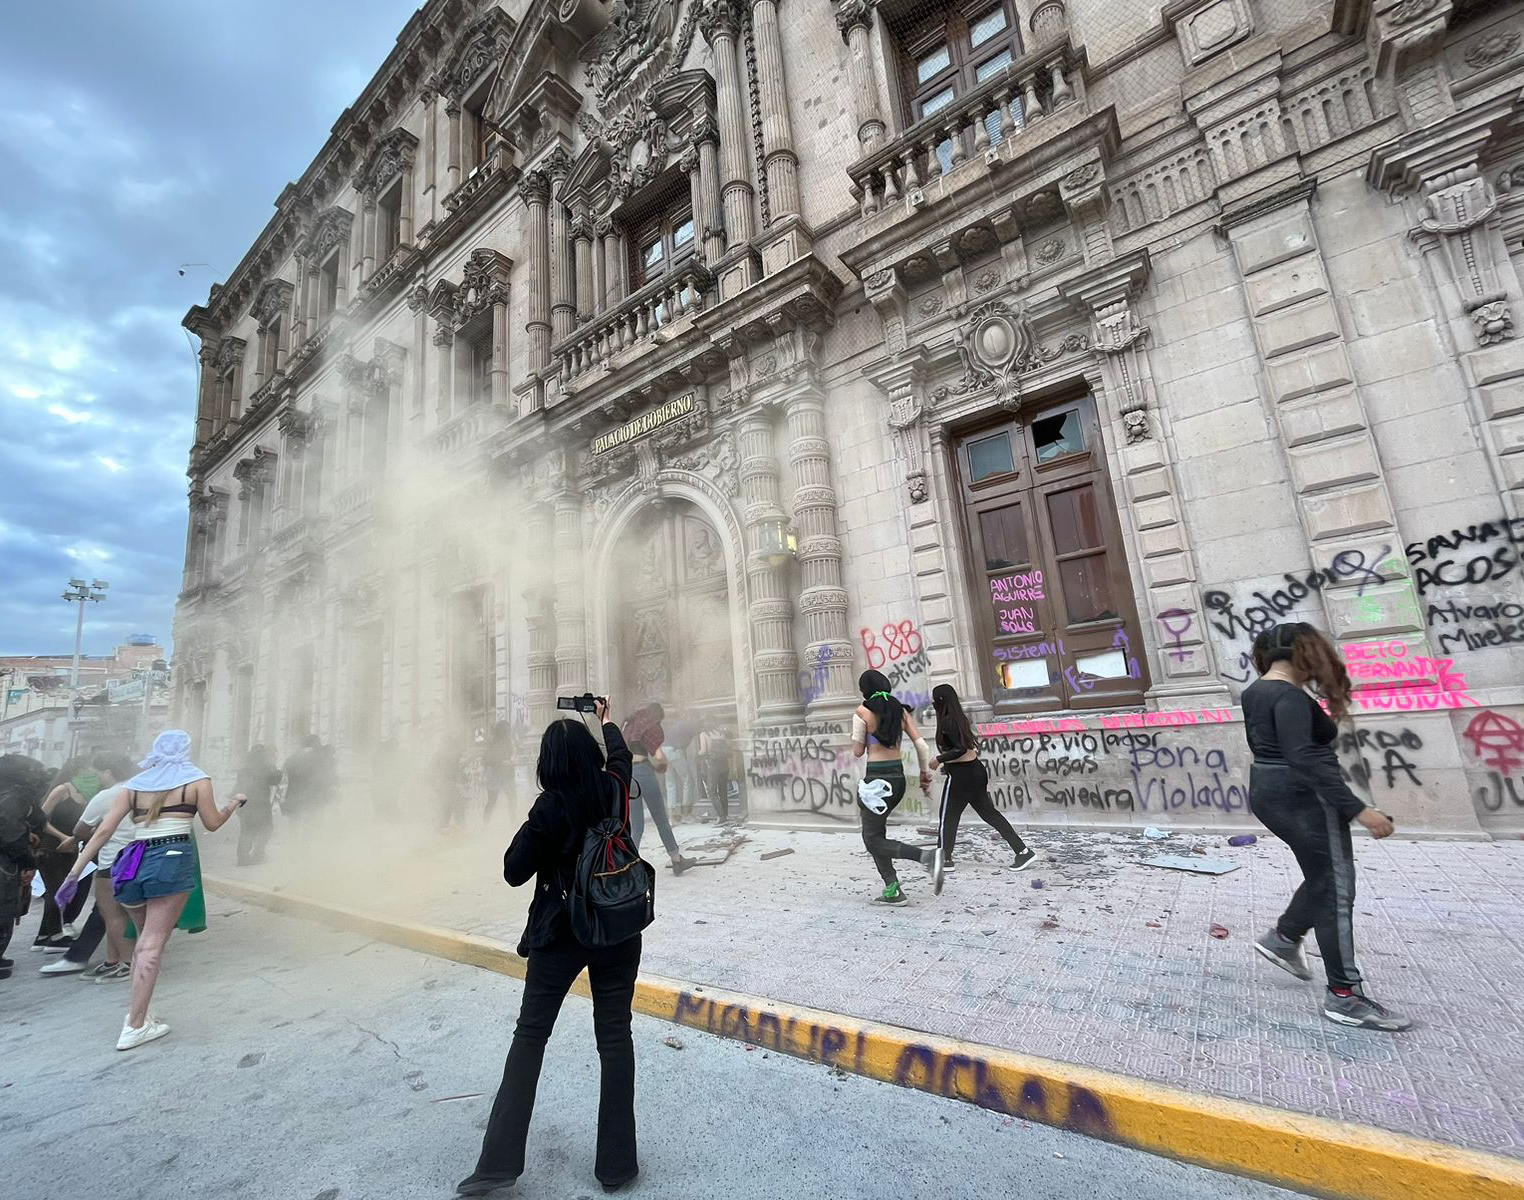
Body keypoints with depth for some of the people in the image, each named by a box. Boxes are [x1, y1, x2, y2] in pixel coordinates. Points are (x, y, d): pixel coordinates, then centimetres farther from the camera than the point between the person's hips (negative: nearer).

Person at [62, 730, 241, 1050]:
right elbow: (213, 823, 6)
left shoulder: (135, 784, 13)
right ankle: (135, 1026, -1)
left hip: (135, 862, 5)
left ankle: (138, 1013, 23)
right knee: (153, 944, -2)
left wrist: (75, 870, 10)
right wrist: (234, 805, 24)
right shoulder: (197, 780, 3)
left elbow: (104, 830, 6)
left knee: (143, 939, 20)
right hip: (174, 859, -5)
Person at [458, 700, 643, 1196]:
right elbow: (621, 756, 16)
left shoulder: (551, 806, -17)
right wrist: (606, 722, 33)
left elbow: (515, 871, -11)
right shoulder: (614, 789, -7)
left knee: (530, 1034, 16)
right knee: (614, 1037, 12)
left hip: (561, 932, -2)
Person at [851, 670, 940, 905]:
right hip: (898, 777, 7)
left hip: (877, 778, -7)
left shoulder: (862, 712, -8)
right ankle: (892, 890, 15)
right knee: (873, 831, 20)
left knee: (874, 841, 3)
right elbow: (922, 746, 4)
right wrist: (925, 774, 14)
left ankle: (928, 856, -18)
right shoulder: (900, 710, 6)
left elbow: (857, 752, -4)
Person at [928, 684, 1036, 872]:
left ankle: (944, 859, 14)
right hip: (975, 770, 9)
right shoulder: (960, 717, 11)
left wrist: (939, 759, -15)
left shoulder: (947, 722, -17)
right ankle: (1023, 851, 12)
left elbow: (960, 749, -25)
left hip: (961, 775, -9)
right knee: (989, 813, 13)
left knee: (947, 817, 5)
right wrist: (948, 763, 18)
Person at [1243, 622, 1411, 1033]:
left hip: (1265, 792, 9)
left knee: (1324, 877, 24)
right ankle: (1344, 997, 9)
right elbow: (1303, 759, -29)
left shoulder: (1253, 692, 10)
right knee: (1336, 891, 1)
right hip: (1302, 798, -9)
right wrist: (1358, 809, -28)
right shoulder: (1289, 696, -20)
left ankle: (1282, 938, 30)